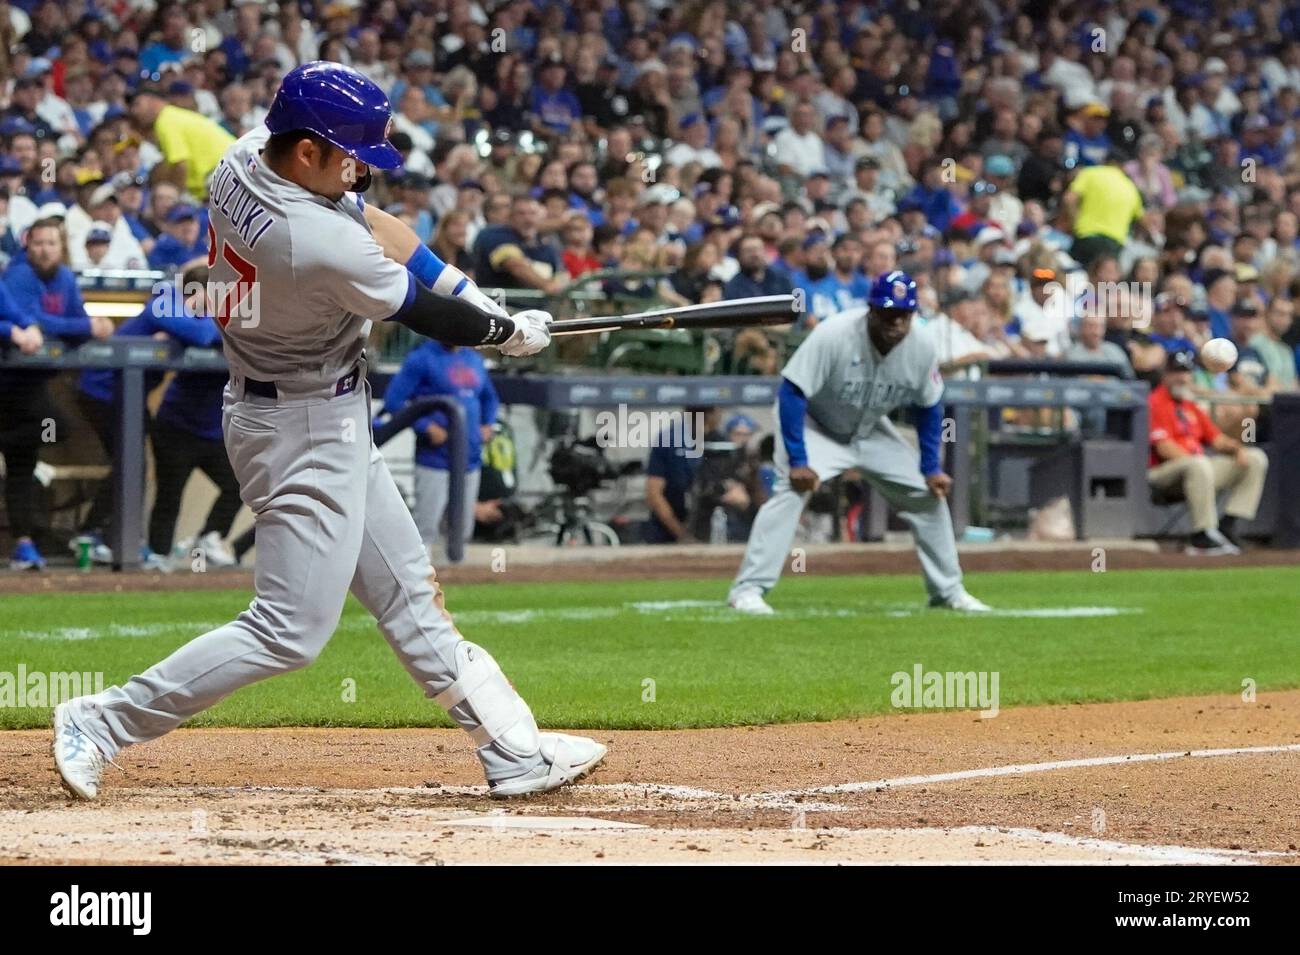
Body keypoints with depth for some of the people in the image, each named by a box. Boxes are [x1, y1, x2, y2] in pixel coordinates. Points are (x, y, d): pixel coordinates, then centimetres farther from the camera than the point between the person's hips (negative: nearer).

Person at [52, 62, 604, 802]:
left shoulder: (243, 163, -6)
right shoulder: (322, 244, -31)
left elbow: (373, 223, 7)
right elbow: (432, 321, -14)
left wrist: (475, 298, 2)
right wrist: (513, 332, 4)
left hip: (330, 420, 10)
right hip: (307, 431, -10)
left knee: (407, 589, 14)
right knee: (293, 629, -5)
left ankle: (512, 749, 22)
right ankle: (105, 723, -1)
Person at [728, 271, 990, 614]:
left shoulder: (921, 348, -18)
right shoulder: (834, 335, -33)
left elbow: (928, 407, 0)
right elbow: (792, 393, -29)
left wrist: (931, 468, -4)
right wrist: (797, 461, -33)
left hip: (871, 430, 5)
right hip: (815, 426, -5)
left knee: (929, 493, 3)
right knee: (791, 491, -28)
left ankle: (948, 590, 18)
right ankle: (748, 588, -26)